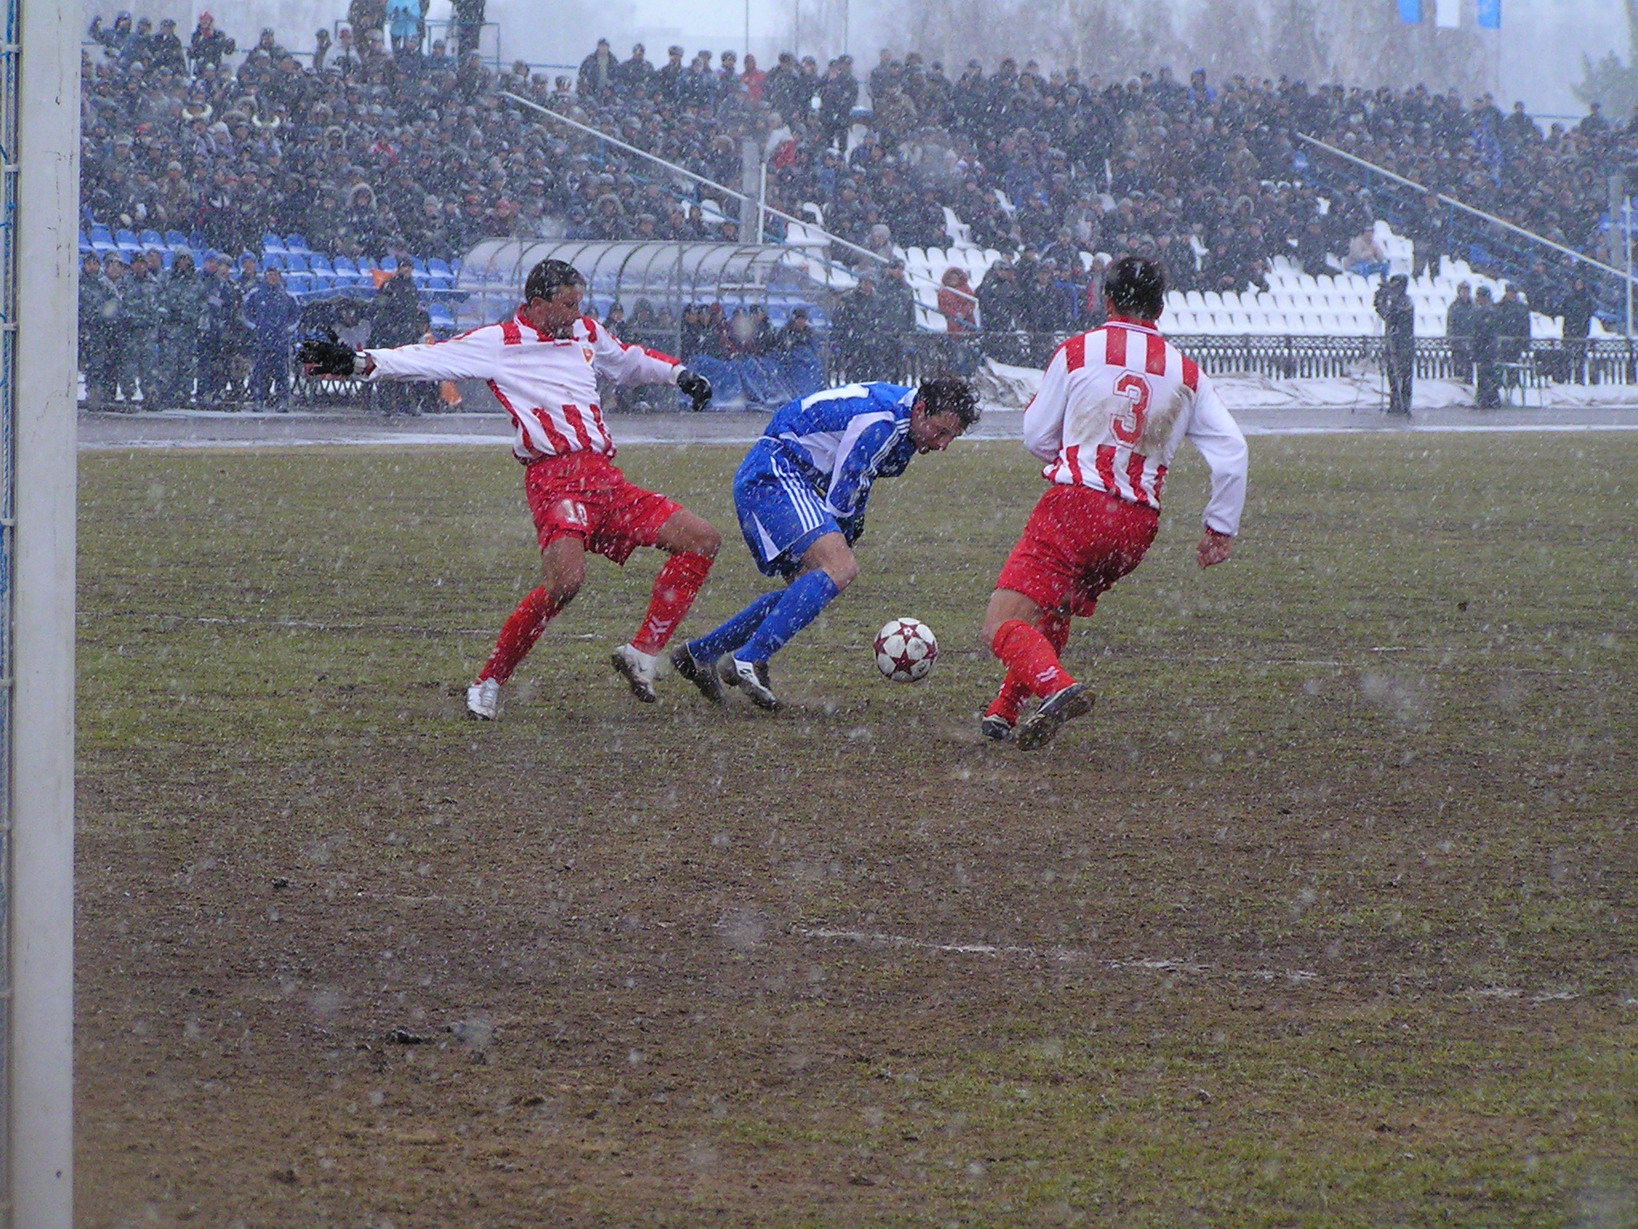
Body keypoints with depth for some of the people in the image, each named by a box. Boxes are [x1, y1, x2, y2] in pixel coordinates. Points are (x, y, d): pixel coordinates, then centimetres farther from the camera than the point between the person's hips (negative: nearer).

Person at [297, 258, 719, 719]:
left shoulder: (587, 334, 21)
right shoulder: (498, 343, 1)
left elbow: (631, 360, 40)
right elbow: (430, 359, -8)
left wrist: (679, 373, 27)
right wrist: (359, 362, -19)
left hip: (605, 476, 8)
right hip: (554, 477, -8)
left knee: (703, 539, 0)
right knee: (566, 578, -30)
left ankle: (643, 654, 4)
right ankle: (489, 683, -15)